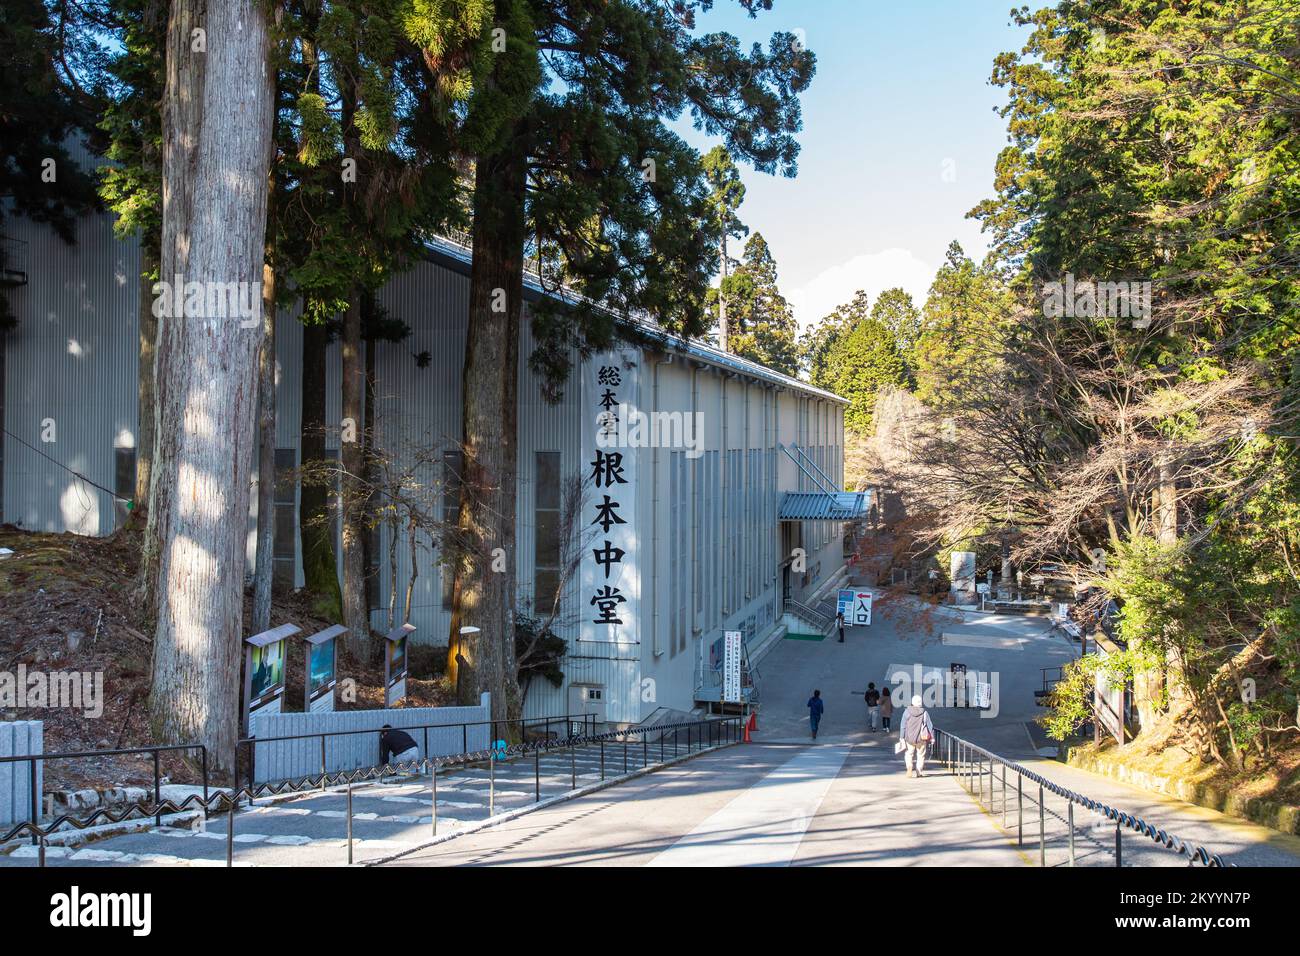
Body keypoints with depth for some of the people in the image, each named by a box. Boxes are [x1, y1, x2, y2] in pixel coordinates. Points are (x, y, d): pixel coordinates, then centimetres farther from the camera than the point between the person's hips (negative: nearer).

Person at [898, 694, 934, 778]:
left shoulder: (907, 712, -4)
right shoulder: (924, 713, -5)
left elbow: (902, 725, -3)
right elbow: (930, 725, -2)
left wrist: (901, 737, 3)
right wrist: (932, 737, 7)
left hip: (909, 738, 0)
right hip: (921, 739, 0)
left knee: (908, 754, 12)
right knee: (920, 755, 15)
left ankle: (909, 766, -14)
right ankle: (919, 772, 19)